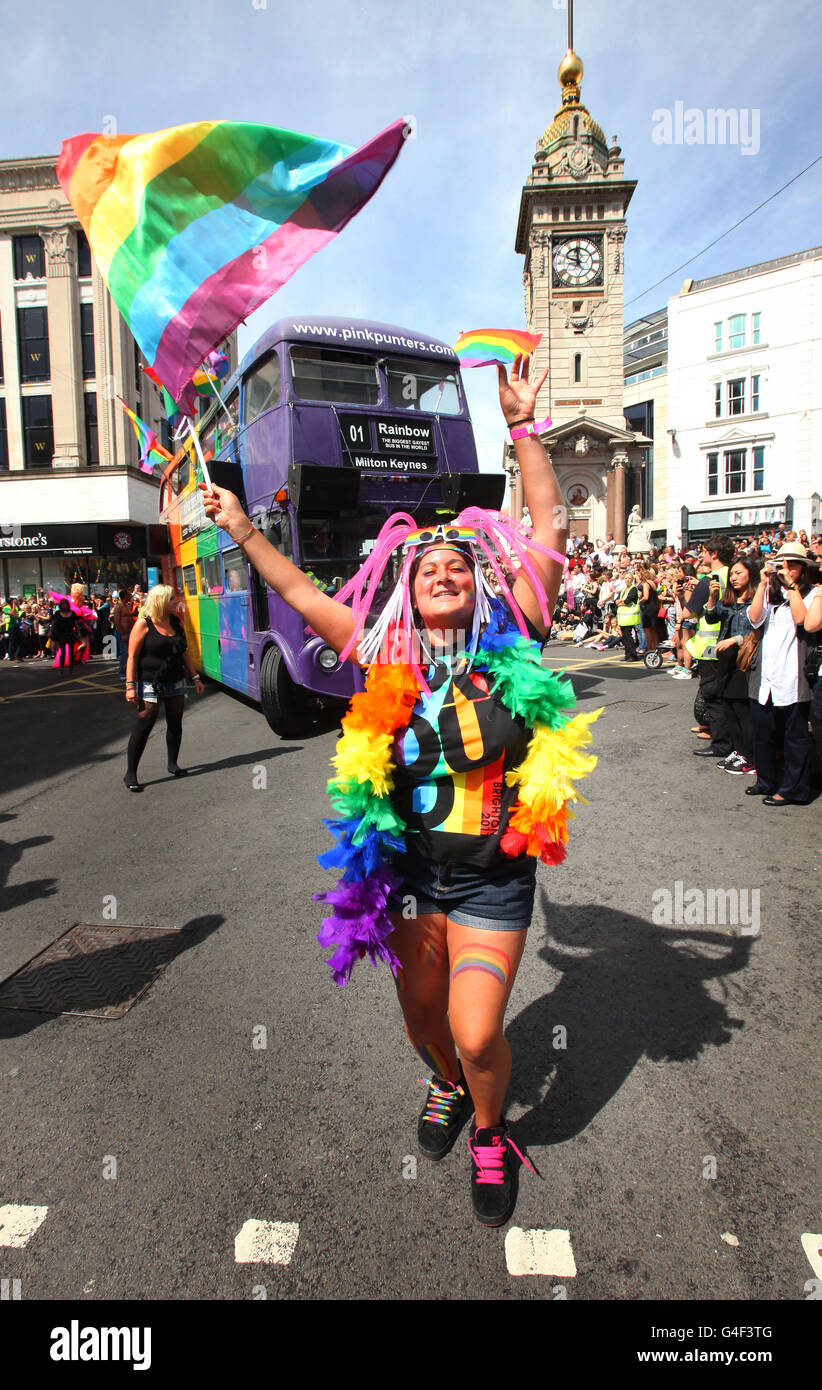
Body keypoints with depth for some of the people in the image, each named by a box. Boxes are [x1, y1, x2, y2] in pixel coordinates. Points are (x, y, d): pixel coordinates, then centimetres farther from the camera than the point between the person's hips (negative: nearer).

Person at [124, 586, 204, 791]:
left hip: (175, 682, 6)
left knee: (175, 723, 9)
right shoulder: (144, 624, -8)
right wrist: (130, 685, -16)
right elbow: (132, 657, -9)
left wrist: (195, 677, 14)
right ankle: (130, 773, 1)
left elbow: (184, 653, 17)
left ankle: (173, 763, 26)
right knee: (144, 725, -7)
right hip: (150, 683, -6)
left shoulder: (176, 622, 9)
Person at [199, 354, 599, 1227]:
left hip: (493, 876, -2)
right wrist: (241, 530, 8)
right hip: (407, 866, 3)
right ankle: (447, 1087, 55)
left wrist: (522, 426, -9)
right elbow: (300, 595, 5)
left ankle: (488, 1132, 30)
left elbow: (549, 529, -9)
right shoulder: (388, 657, -2)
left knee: (476, 1034, -6)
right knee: (422, 1017, 19)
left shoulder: (510, 643, -6)